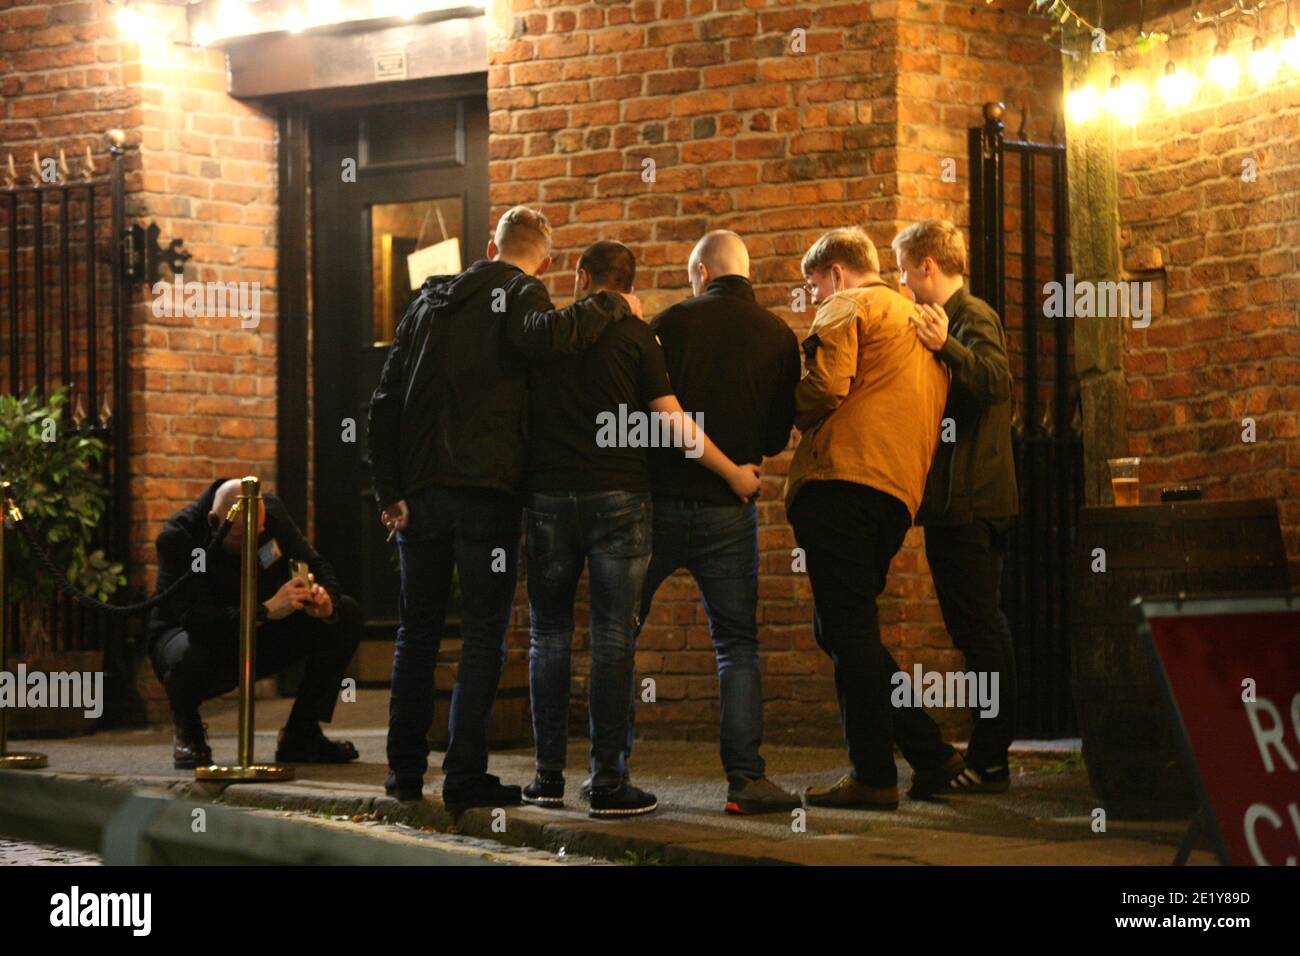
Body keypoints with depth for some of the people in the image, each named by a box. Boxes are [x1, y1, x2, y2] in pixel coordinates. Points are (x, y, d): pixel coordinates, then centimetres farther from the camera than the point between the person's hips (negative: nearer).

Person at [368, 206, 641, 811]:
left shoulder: (429, 300, 16)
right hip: (487, 489, -5)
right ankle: (465, 777, -3)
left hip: (421, 489, 5)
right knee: (483, 635, 0)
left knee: (418, 630, 14)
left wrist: (389, 489, 7)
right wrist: (611, 306, -12)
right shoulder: (520, 293, -1)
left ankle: (405, 770, 17)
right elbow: (544, 334, -28)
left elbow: (385, 402, 9)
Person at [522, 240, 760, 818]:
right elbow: (672, 422, -7)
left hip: (548, 494, 2)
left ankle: (549, 775, 10)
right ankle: (608, 781, -4)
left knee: (550, 636, 10)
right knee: (612, 639, -1)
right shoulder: (634, 337, 0)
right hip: (616, 496, -2)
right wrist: (734, 474, 0)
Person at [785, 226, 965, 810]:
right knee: (845, 627, 14)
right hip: (900, 489, 8)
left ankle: (873, 776, -7)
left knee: (846, 627, -6)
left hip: (842, 476, -8)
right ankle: (931, 756, 9)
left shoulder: (847, 308, 2)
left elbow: (826, 388, -12)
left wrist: (788, 417, 6)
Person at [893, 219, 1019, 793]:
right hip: (958, 503, 11)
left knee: (979, 632, -8)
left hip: (968, 503, -11)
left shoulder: (973, 317, -11)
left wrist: (946, 348, -41)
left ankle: (988, 763, -6)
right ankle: (987, 759, 17)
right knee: (977, 632, 12)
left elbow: (997, 381, -29)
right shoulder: (953, 319, 21)